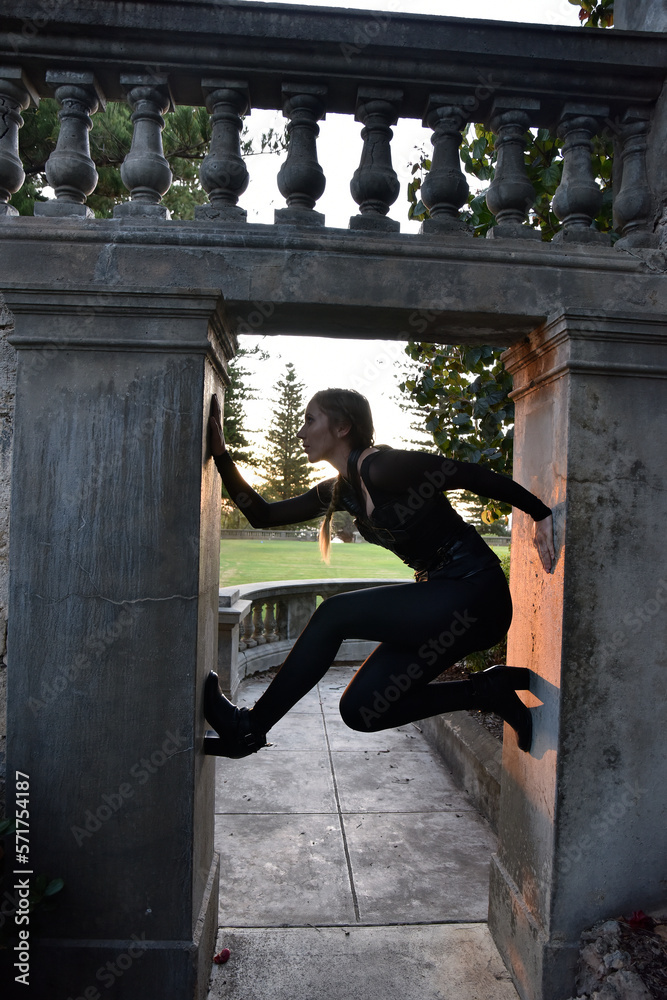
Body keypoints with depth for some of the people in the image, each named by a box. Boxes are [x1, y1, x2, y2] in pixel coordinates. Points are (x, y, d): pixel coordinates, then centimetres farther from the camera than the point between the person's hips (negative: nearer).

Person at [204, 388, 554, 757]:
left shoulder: (381, 468, -16)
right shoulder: (341, 491, 10)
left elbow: (473, 476, -14)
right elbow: (263, 515, 13)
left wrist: (542, 515, -10)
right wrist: (220, 452, 7)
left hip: (475, 595, -9)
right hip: (442, 597, 9)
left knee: (335, 614, -14)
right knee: (360, 709, 6)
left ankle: (247, 729, 0)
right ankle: (488, 690, 11)